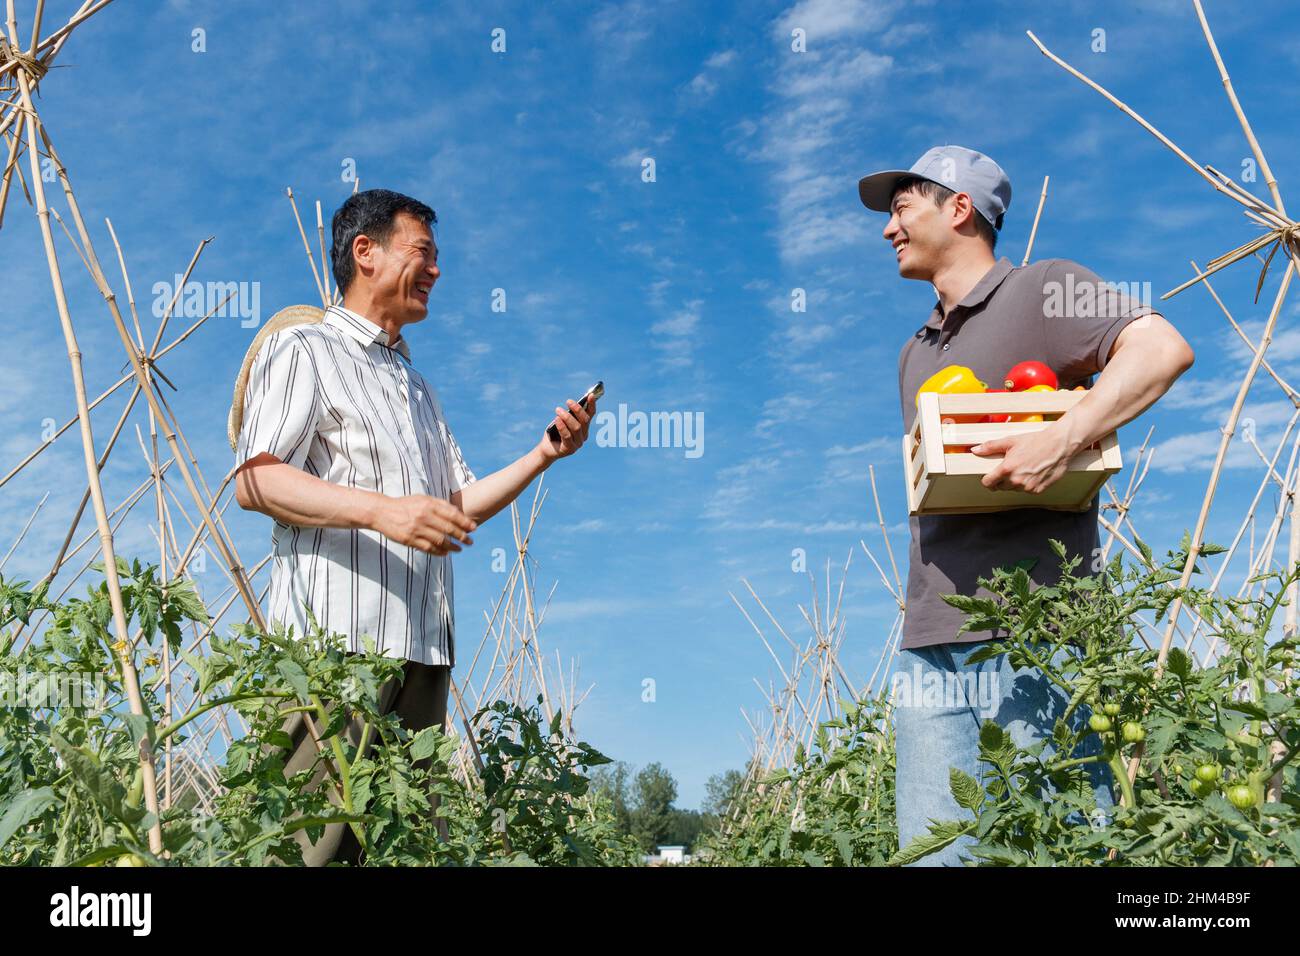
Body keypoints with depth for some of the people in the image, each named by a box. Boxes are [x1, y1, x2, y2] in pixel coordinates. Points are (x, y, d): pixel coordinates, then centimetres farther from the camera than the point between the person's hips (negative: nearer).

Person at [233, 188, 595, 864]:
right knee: (312, 839, -10)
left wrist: (543, 455, 10)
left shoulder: (419, 389, 28)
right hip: (335, 637, -7)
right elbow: (255, 481, -9)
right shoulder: (304, 351, 4)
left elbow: (462, 504, 25)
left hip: (423, 646, 7)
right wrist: (381, 511, -22)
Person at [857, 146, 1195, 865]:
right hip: (930, 645, 7)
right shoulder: (915, 355, 25)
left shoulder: (1043, 291, 3)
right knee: (934, 850, 2)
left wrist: (1062, 439, -24)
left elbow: (1163, 348, -13)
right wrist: (922, 474, 11)